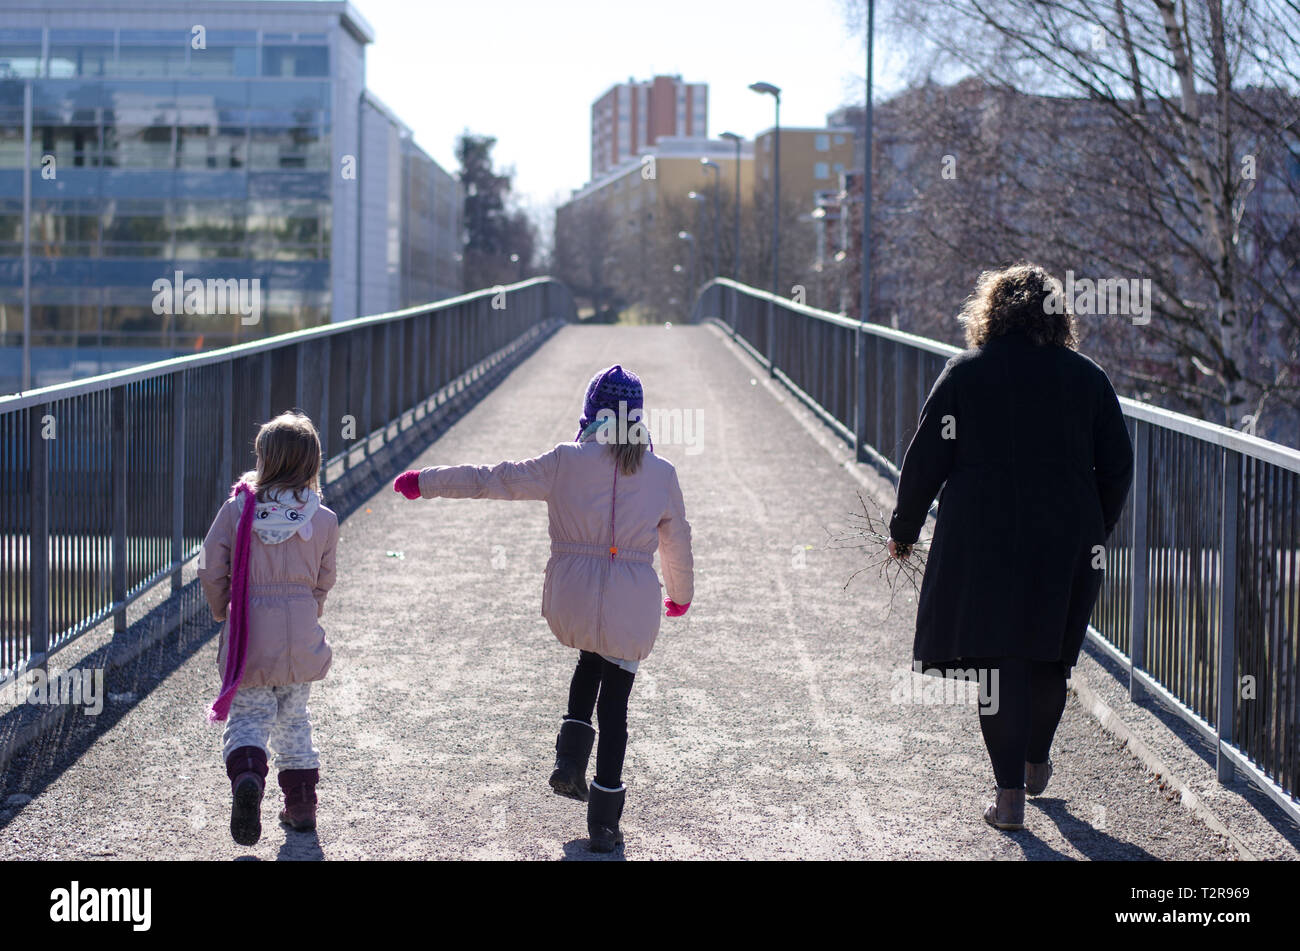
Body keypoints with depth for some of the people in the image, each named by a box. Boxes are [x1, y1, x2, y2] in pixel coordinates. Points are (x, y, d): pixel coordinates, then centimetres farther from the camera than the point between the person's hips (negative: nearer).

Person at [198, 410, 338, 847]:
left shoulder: (237, 509, -9)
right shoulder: (324, 521, -5)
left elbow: (211, 572, -5)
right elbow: (323, 582, 5)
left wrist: (225, 613, 14)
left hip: (249, 635, -2)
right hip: (301, 639, 2)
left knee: (248, 717, 5)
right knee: (294, 720, 18)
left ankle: (246, 776, -24)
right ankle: (301, 805, 22)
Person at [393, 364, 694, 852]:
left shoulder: (565, 462, -4)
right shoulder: (661, 473, 2)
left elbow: (495, 479, 0)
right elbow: (677, 541, 14)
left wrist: (427, 481, 10)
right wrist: (681, 594, 32)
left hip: (572, 602, 0)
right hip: (632, 608, 0)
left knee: (591, 661, 32)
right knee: (614, 705, 10)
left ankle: (571, 764, 20)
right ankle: (604, 821, 12)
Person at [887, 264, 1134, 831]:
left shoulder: (965, 373, -1)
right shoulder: (1088, 378, 4)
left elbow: (925, 460, -2)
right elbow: (1117, 467, 6)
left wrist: (903, 529, 9)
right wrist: (1095, 531, 20)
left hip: (981, 541, -2)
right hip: (1068, 543, 2)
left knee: (999, 662, 1)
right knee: (1049, 657, 19)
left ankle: (1010, 793, -4)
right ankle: (1036, 763, 39)